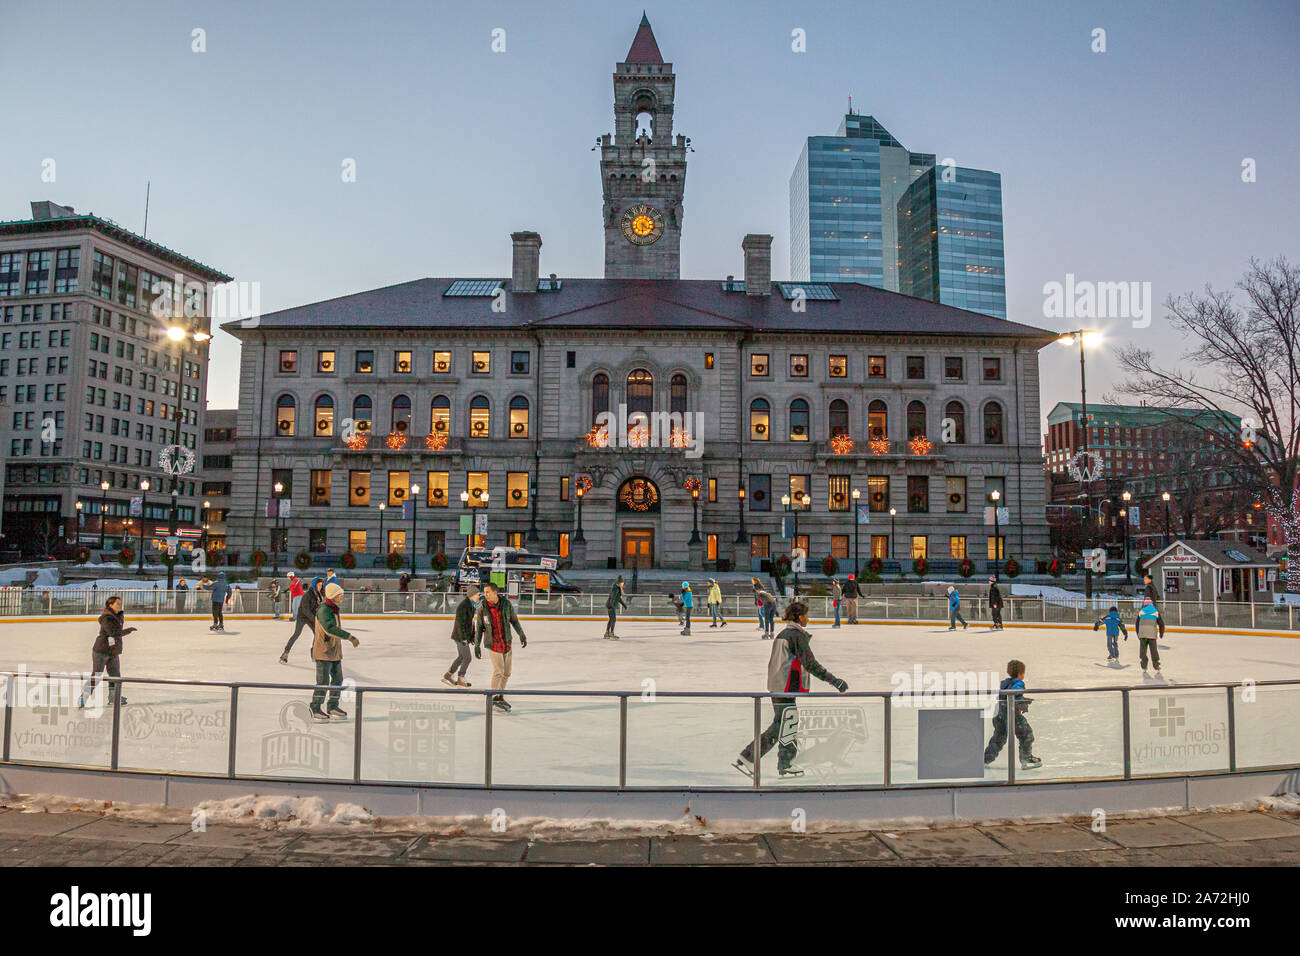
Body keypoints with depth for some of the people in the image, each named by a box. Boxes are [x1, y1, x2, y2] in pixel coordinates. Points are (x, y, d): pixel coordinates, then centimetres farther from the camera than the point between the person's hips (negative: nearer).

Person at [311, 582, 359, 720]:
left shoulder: (333, 609, 12)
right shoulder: (323, 610, -20)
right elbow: (330, 628, -33)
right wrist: (350, 637, -36)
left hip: (334, 651, 10)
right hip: (323, 651, -9)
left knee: (338, 679, 14)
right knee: (323, 682, -4)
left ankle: (332, 706, 26)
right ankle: (315, 710, 9)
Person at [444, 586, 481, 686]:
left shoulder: (471, 605, 9)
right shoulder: (463, 606, -21)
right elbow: (460, 623, -23)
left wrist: (472, 636, 19)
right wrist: (463, 638, -23)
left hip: (466, 635, 10)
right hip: (460, 636, -10)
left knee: (461, 657, 19)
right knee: (467, 658, 0)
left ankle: (447, 675, 30)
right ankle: (460, 679, 15)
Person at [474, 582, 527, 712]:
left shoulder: (506, 604, -5)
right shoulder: (482, 608, -8)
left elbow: (514, 620, 7)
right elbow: (479, 627, 1)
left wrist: (521, 635, 4)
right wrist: (477, 645, -1)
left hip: (506, 643, 3)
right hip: (493, 644, -3)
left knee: (506, 673, 10)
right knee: (499, 671, -13)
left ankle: (500, 697, 26)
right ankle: (494, 698, 0)